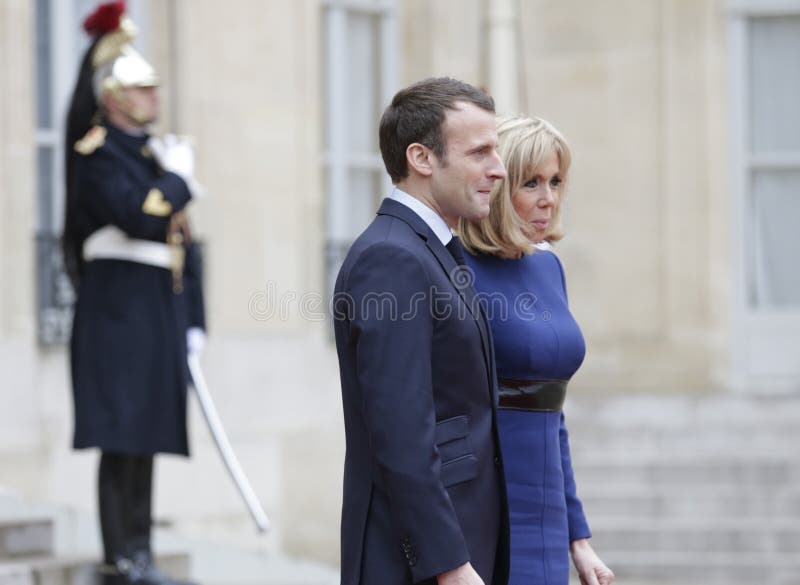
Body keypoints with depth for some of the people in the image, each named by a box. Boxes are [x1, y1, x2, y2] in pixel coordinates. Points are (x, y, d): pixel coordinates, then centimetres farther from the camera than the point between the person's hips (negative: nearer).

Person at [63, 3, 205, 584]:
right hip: (119, 311, -8)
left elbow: (182, 241, 20)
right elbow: (140, 218, -23)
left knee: (144, 435, 9)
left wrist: (193, 320, 15)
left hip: (161, 313, 8)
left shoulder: (153, 154, 19)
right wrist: (179, 178, -7)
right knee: (121, 434, -8)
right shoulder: (97, 153, -8)